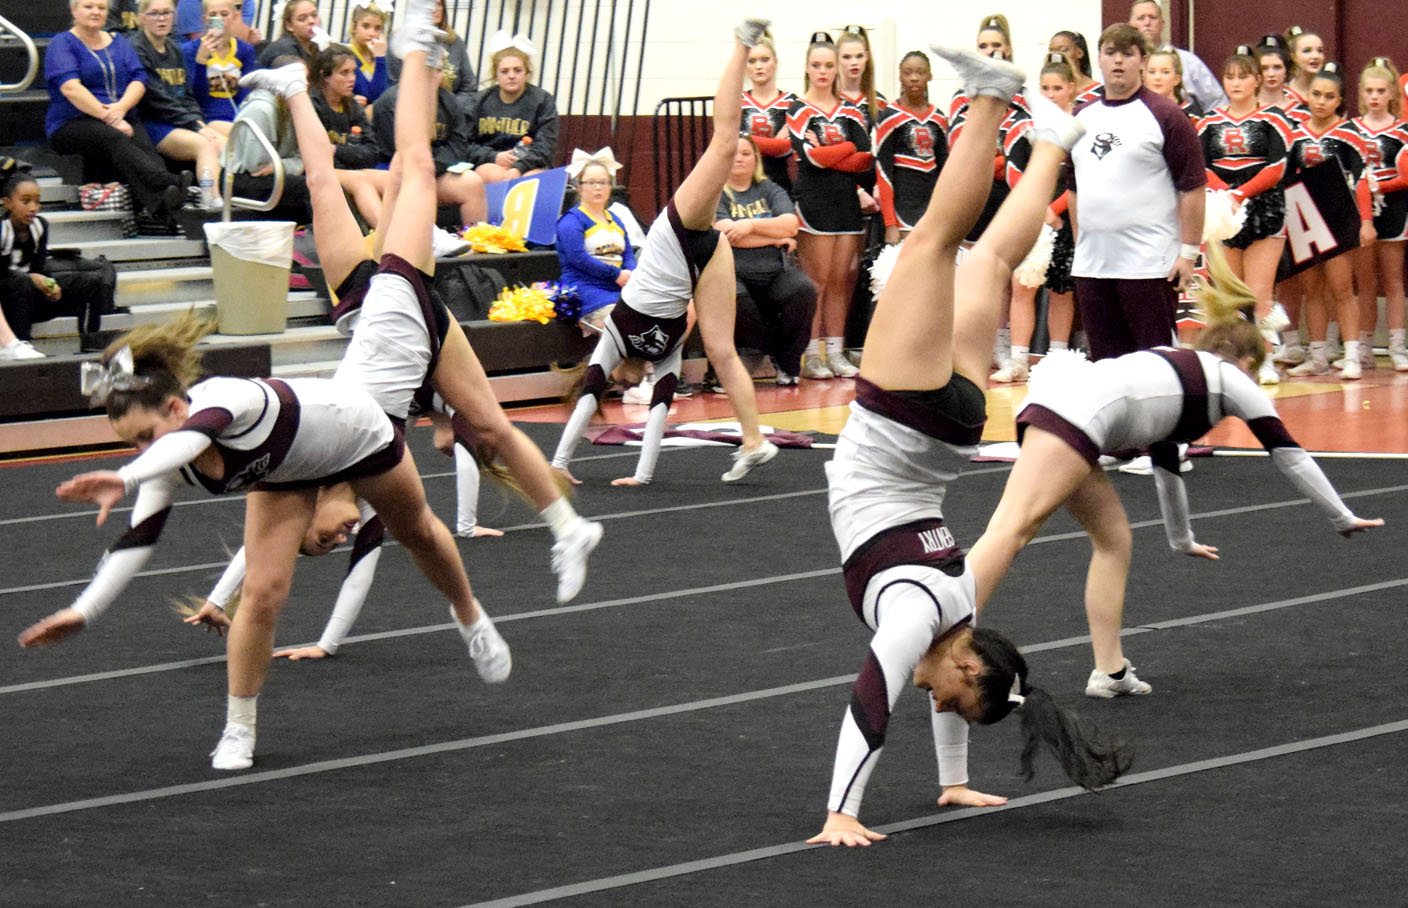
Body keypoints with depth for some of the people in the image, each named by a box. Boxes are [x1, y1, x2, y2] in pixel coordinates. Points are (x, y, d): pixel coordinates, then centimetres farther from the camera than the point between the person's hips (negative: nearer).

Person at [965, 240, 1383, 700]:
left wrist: (1183, 539, 66)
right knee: (1011, 529, -21)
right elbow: (1288, 455, 30)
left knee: (1113, 537, 18)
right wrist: (1343, 519, 41)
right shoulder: (1233, 380, 24)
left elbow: (1166, 462, 53)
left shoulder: (1176, 373, 41)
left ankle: (1110, 672, 9)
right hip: (1080, 408, -8)